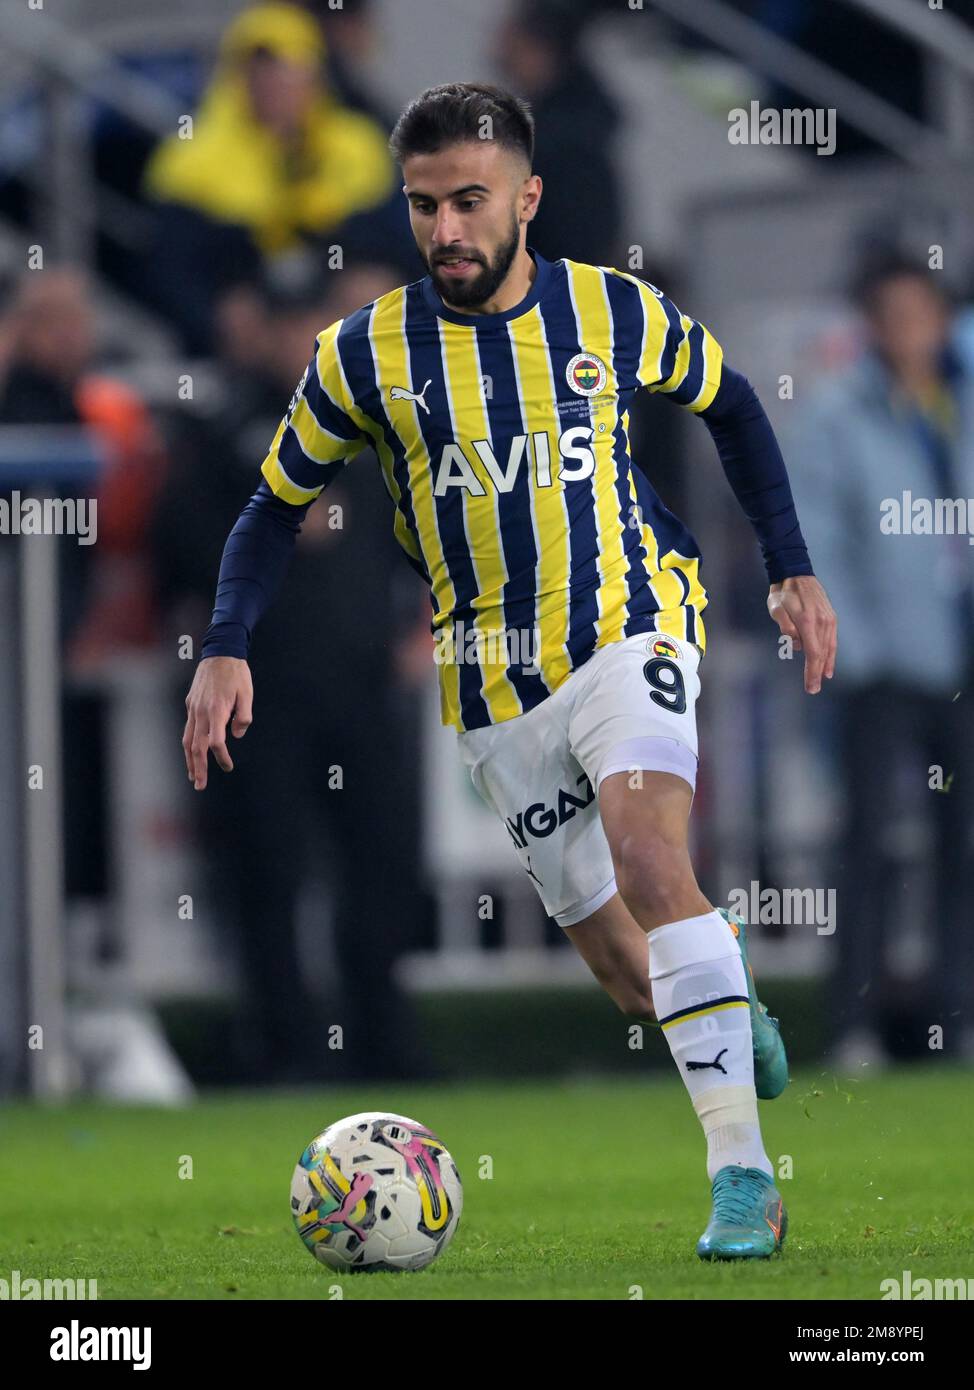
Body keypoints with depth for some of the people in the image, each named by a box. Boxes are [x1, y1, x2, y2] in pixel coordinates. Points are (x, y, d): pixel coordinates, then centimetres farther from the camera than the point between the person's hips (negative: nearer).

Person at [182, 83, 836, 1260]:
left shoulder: (616, 313, -5)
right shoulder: (366, 355, -5)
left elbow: (729, 406, 13)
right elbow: (278, 502, 6)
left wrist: (791, 569, 10)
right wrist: (226, 650, -8)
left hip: (630, 629, -2)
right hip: (495, 690, 2)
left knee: (644, 846, -30)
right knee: (631, 977, 5)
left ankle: (741, 1174, -31)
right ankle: (731, 1018, 44)